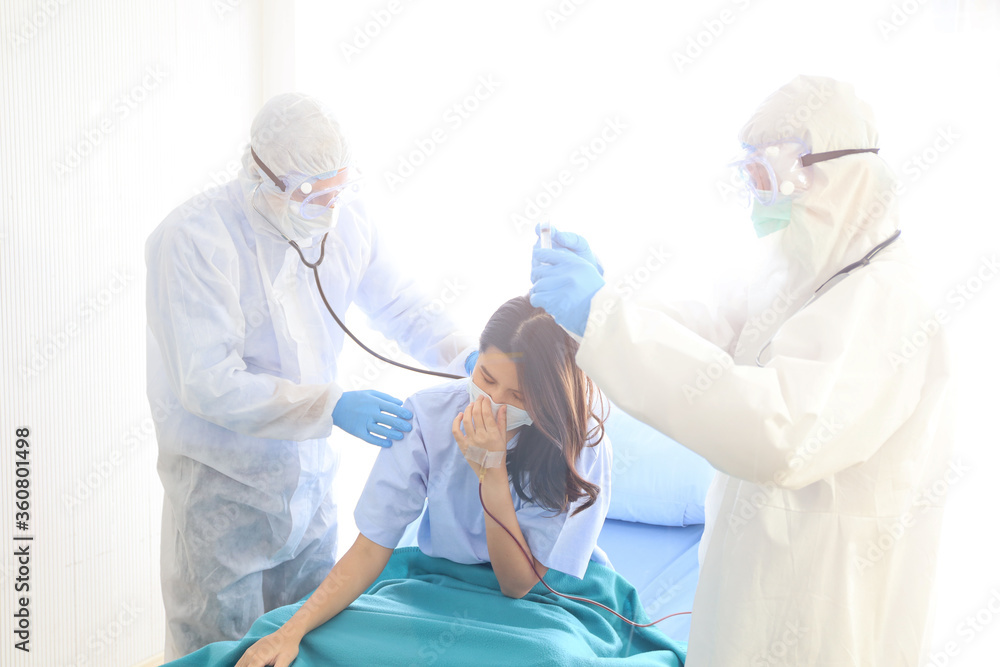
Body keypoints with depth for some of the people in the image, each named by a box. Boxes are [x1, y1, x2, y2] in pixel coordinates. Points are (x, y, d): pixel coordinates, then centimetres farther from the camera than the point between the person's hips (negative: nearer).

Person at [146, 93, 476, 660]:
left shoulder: (344, 219, -5)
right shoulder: (193, 239, -22)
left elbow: (402, 309, 4)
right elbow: (210, 385, -26)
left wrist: (468, 357, -14)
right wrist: (334, 406, -32)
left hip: (311, 475, 5)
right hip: (225, 484, -5)